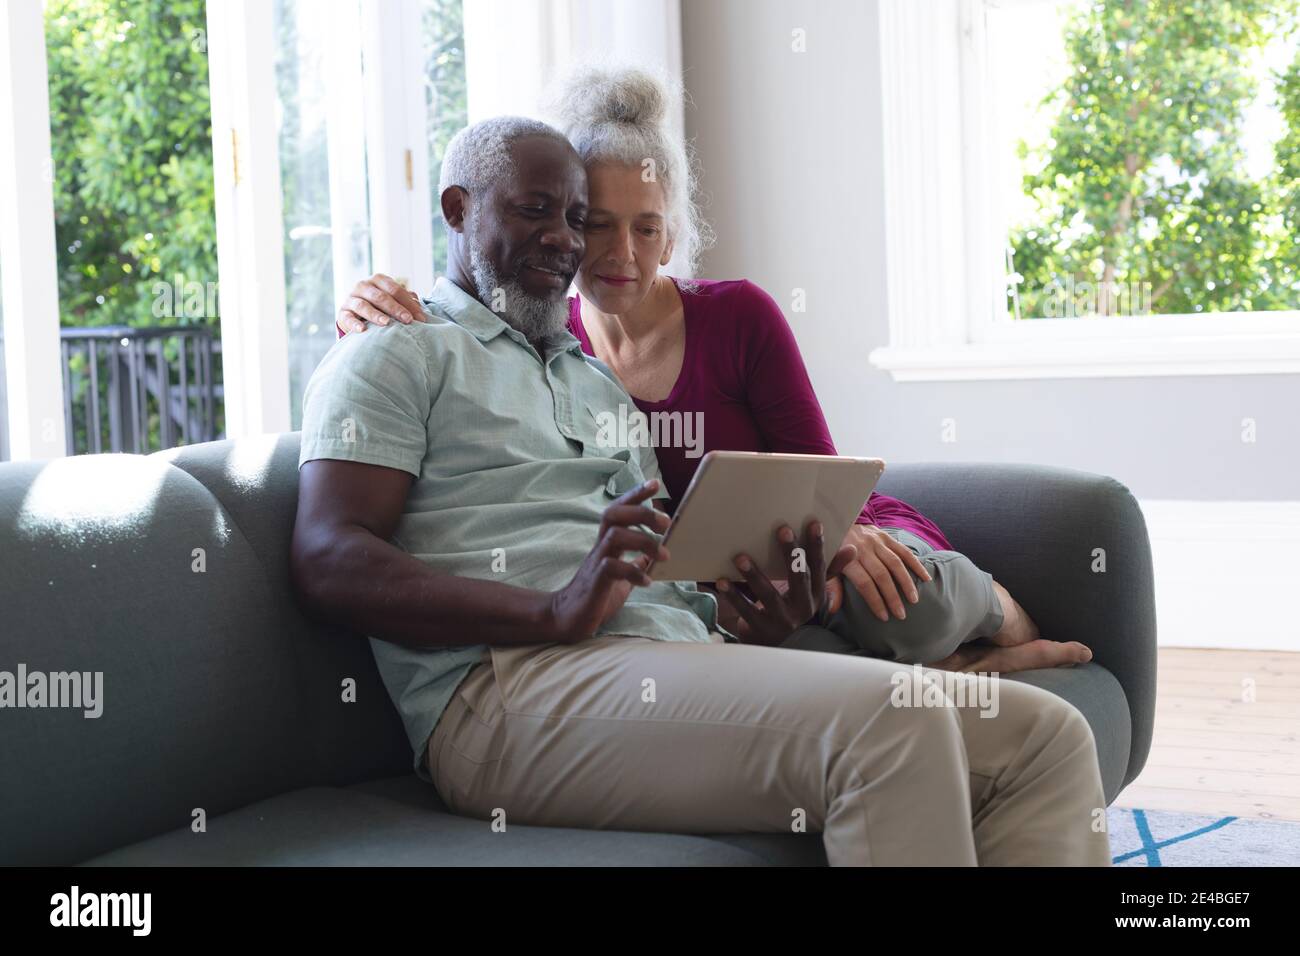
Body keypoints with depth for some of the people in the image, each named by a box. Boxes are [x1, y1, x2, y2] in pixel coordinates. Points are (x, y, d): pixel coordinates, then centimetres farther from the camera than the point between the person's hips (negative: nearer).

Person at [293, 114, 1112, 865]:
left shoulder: (598, 381, 33)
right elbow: (327, 563, -6)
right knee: (892, 719, -31)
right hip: (512, 687, -7)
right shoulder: (400, 355, 10)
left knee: (1046, 735, -9)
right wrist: (556, 611, -19)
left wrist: (755, 606, 1)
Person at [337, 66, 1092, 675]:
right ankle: (959, 662, -15)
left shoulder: (739, 316, -8)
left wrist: (837, 536, -31)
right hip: (726, 601, 1)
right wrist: (370, 324, -27)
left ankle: (996, 615, -3)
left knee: (907, 605, -39)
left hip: (859, 542, -1)